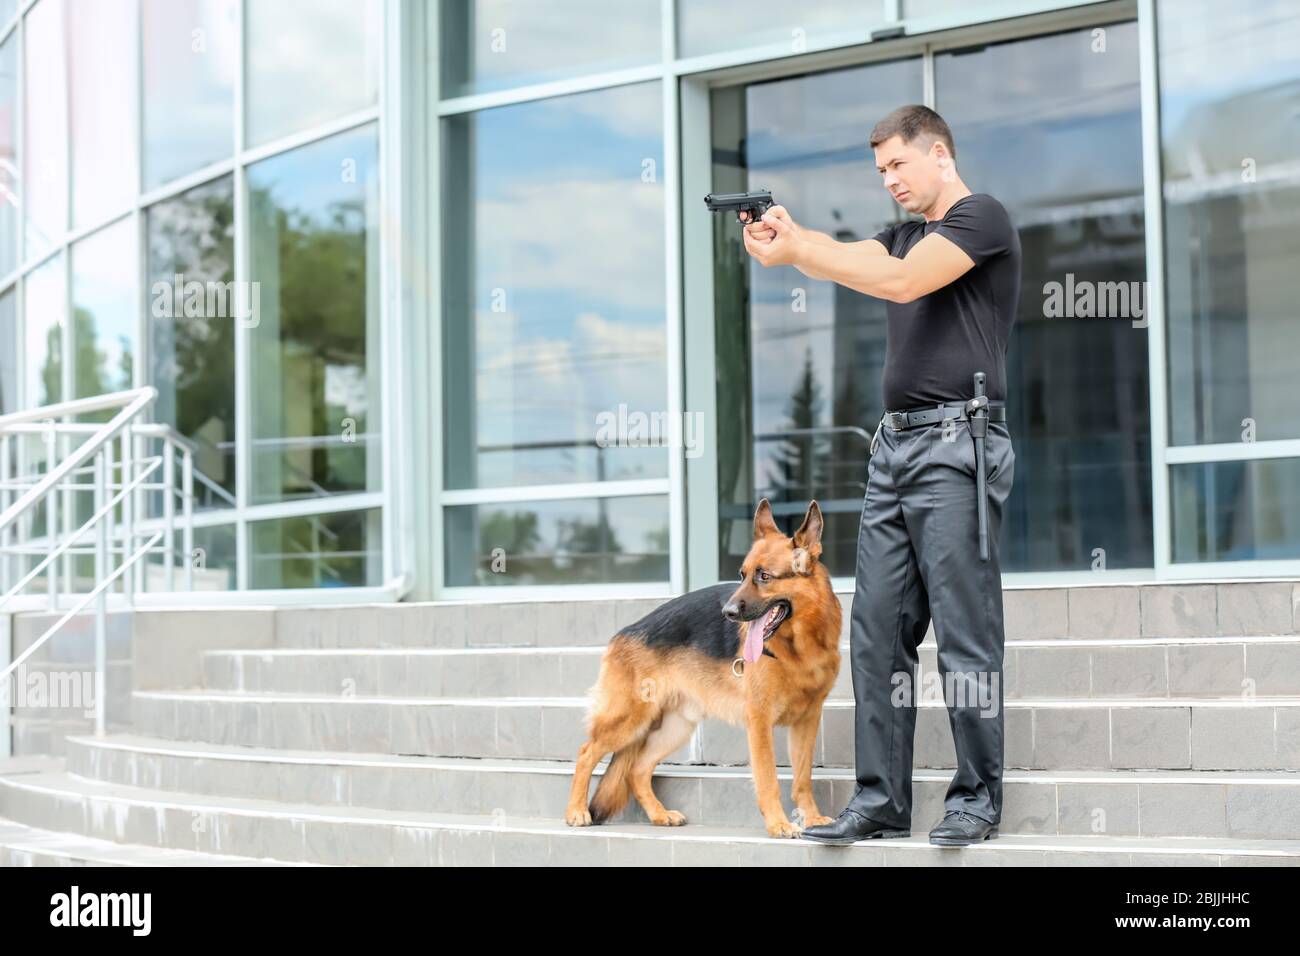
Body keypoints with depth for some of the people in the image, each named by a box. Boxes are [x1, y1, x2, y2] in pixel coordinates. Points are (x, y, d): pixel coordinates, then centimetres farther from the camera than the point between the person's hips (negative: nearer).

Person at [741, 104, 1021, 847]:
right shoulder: (905, 233, 23)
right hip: (895, 444, 8)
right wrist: (790, 234, -17)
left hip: (956, 444, -8)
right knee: (877, 632, 3)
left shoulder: (981, 217, -2)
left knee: (965, 632, -6)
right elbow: (849, 258, 4)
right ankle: (881, 800, 6)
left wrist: (792, 249, -16)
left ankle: (978, 799, 0)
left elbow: (899, 281, -16)